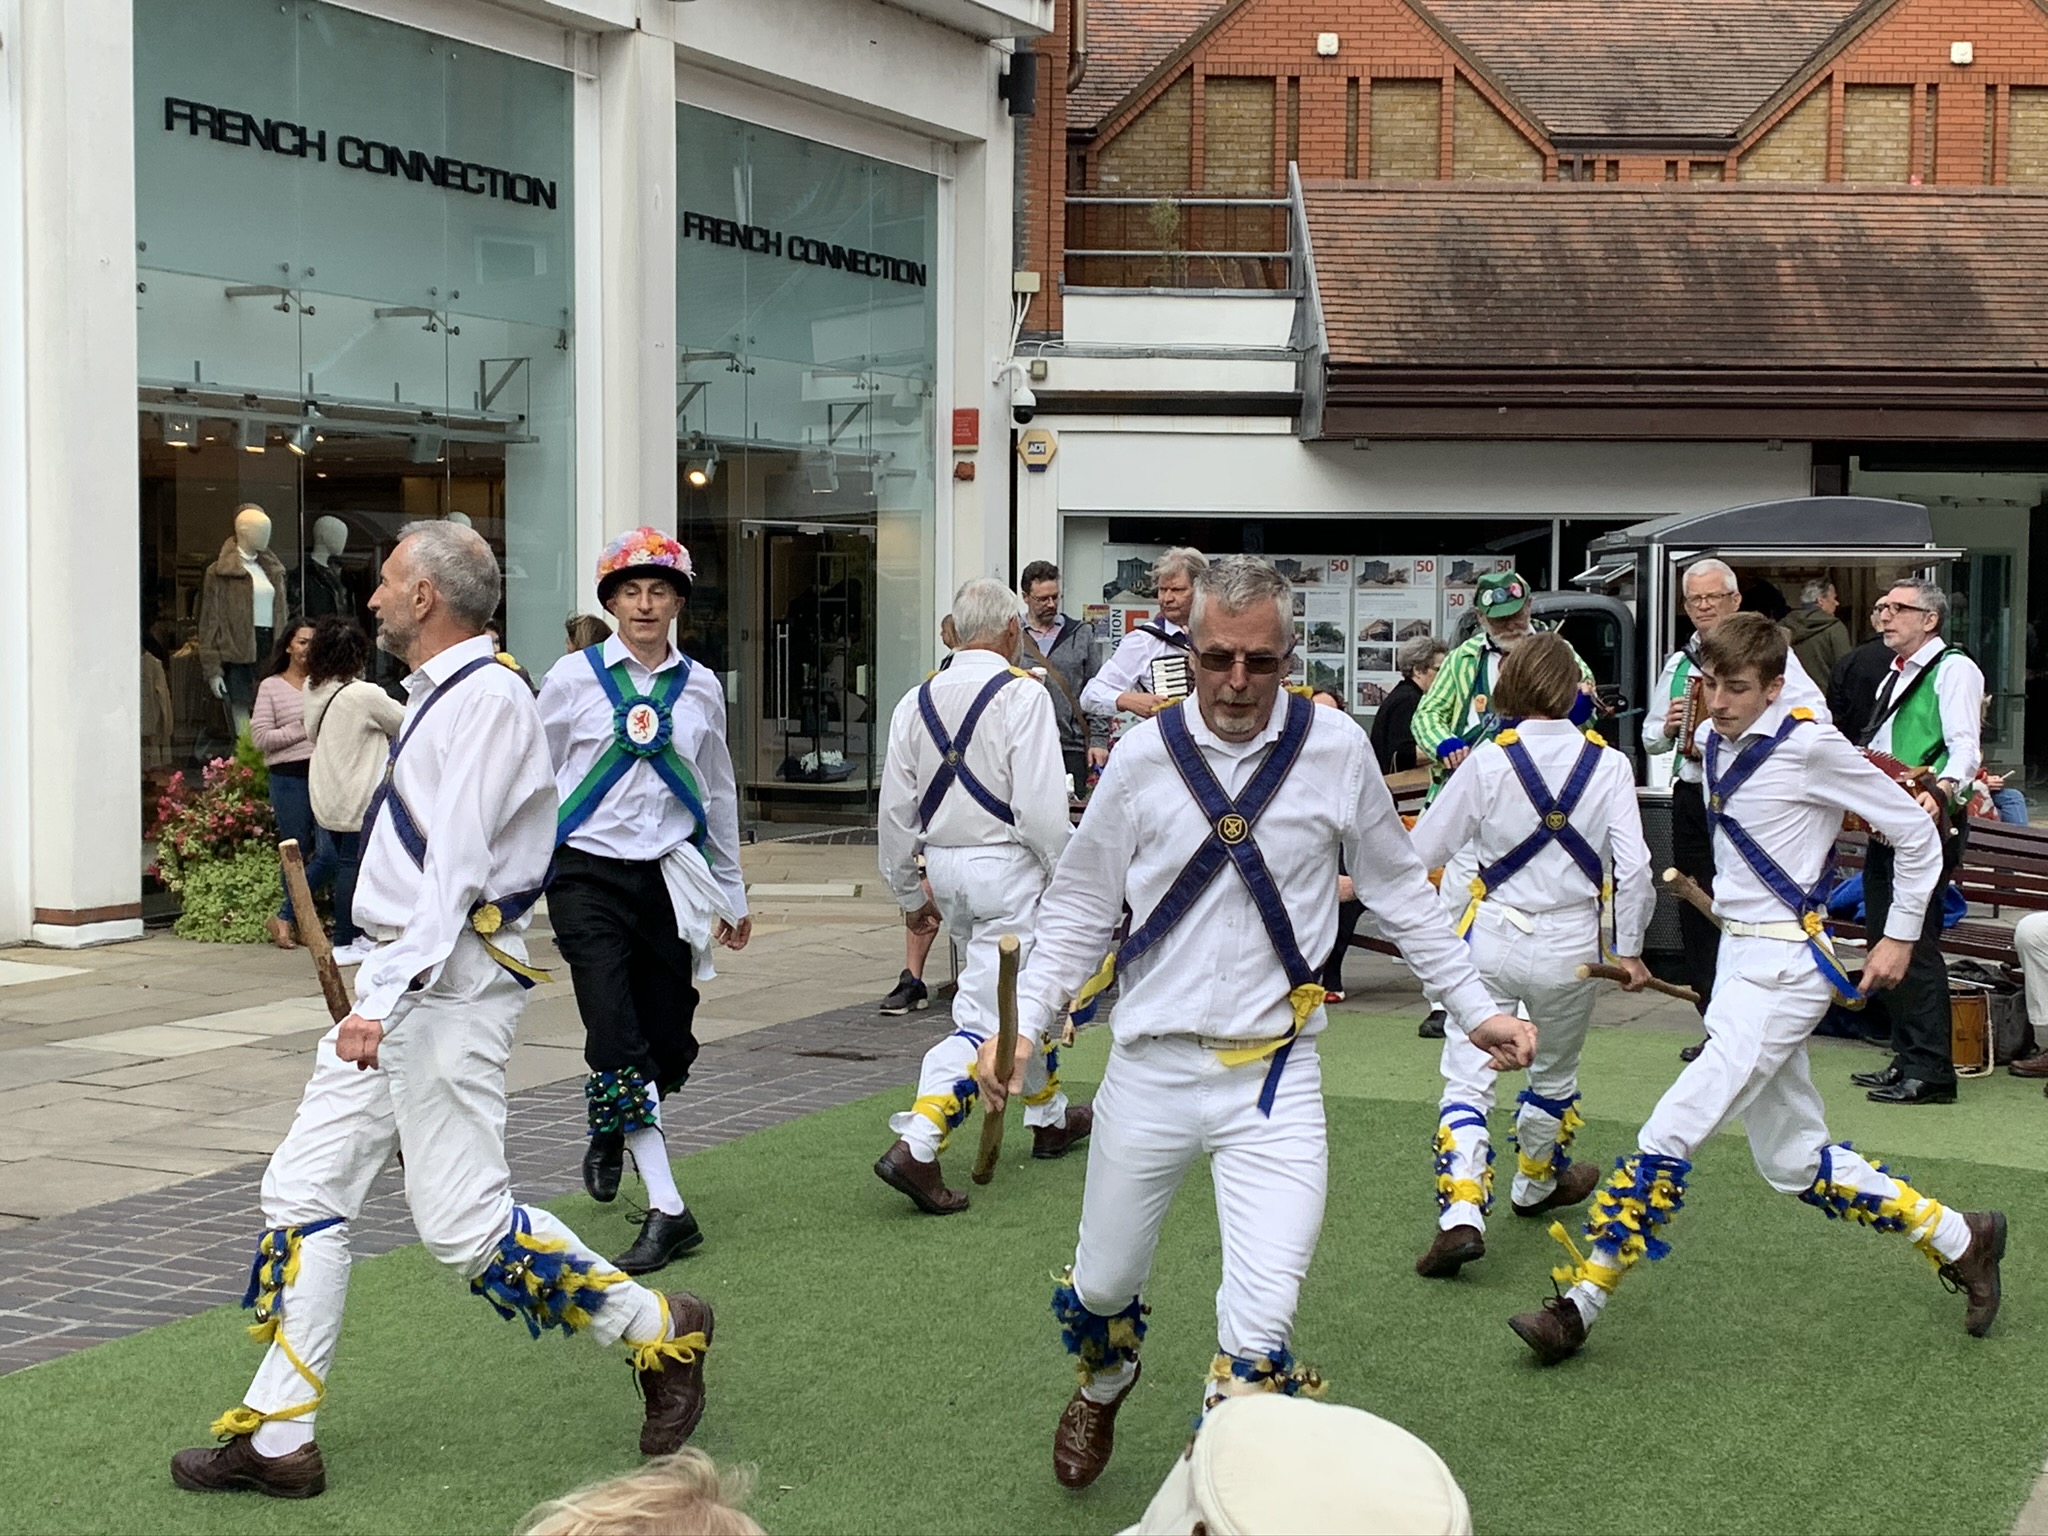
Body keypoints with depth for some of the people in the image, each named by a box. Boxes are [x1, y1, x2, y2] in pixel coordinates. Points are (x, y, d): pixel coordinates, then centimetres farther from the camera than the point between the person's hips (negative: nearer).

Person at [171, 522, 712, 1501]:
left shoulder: (486, 699, -14)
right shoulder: (438, 696, 17)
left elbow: (454, 873, -23)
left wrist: (384, 1001, -30)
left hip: (449, 986, -10)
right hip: (400, 986, 10)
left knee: (464, 1222, -9)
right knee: (303, 1192, 7)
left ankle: (659, 1331, 9)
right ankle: (277, 1440, 11)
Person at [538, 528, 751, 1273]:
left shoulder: (701, 687, 7)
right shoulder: (573, 678, -1)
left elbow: (718, 793, 17)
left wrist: (732, 895, 21)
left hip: (669, 876, 3)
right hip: (589, 875, -3)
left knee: (670, 1042, 5)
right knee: (616, 1037, -12)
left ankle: (610, 1131, 39)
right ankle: (667, 1211, -8)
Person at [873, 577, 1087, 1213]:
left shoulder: (918, 701, 6)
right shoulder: (1023, 695, -12)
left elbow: (895, 813, 9)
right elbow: (1041, 808, -18)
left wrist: (910, 892, 19)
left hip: (944, 868, 7)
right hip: (1006, 868, -7)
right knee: (987, 1016, -5)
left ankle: (1049, 1117, 36)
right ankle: (915, 1147, -14)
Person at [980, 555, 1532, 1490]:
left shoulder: (1337, 749, -4)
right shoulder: (1144, 756, -3)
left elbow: (1398, 892, 9)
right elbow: (1079, 910, 5)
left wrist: (1474, 1009, 7)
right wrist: (1024, 1023, -7)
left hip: (1275, 1077, -1)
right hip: (1151, 1070, 1)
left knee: (1261, 1325, -11)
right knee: (1101, 1287, 17)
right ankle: (1104, 1384, 52)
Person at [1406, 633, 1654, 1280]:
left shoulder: (1489, 760, -10)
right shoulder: (1608, 764, -7)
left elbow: (1418, 853, -5)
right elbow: (1634, 869, -10)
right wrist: (1627, 948, 4)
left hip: (1493, 937, -2)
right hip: (1571, 946, 2)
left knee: (1466, 1080, 1)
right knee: (1554, 1074, 25)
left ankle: (1461, 1215, -16)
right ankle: (1538, 1183, 47)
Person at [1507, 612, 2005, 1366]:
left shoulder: (1810, 745, -14)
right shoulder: (1713, 742, 7)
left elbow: (1915, 831, -7)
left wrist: (1900, 936, -4)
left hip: (1785, 968, -9)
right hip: (1738, 958, 9)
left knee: (1670, 1133, -16)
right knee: (1793, 1162, 14)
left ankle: (1579, 1304, -11)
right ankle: (1958, 1239, 28)